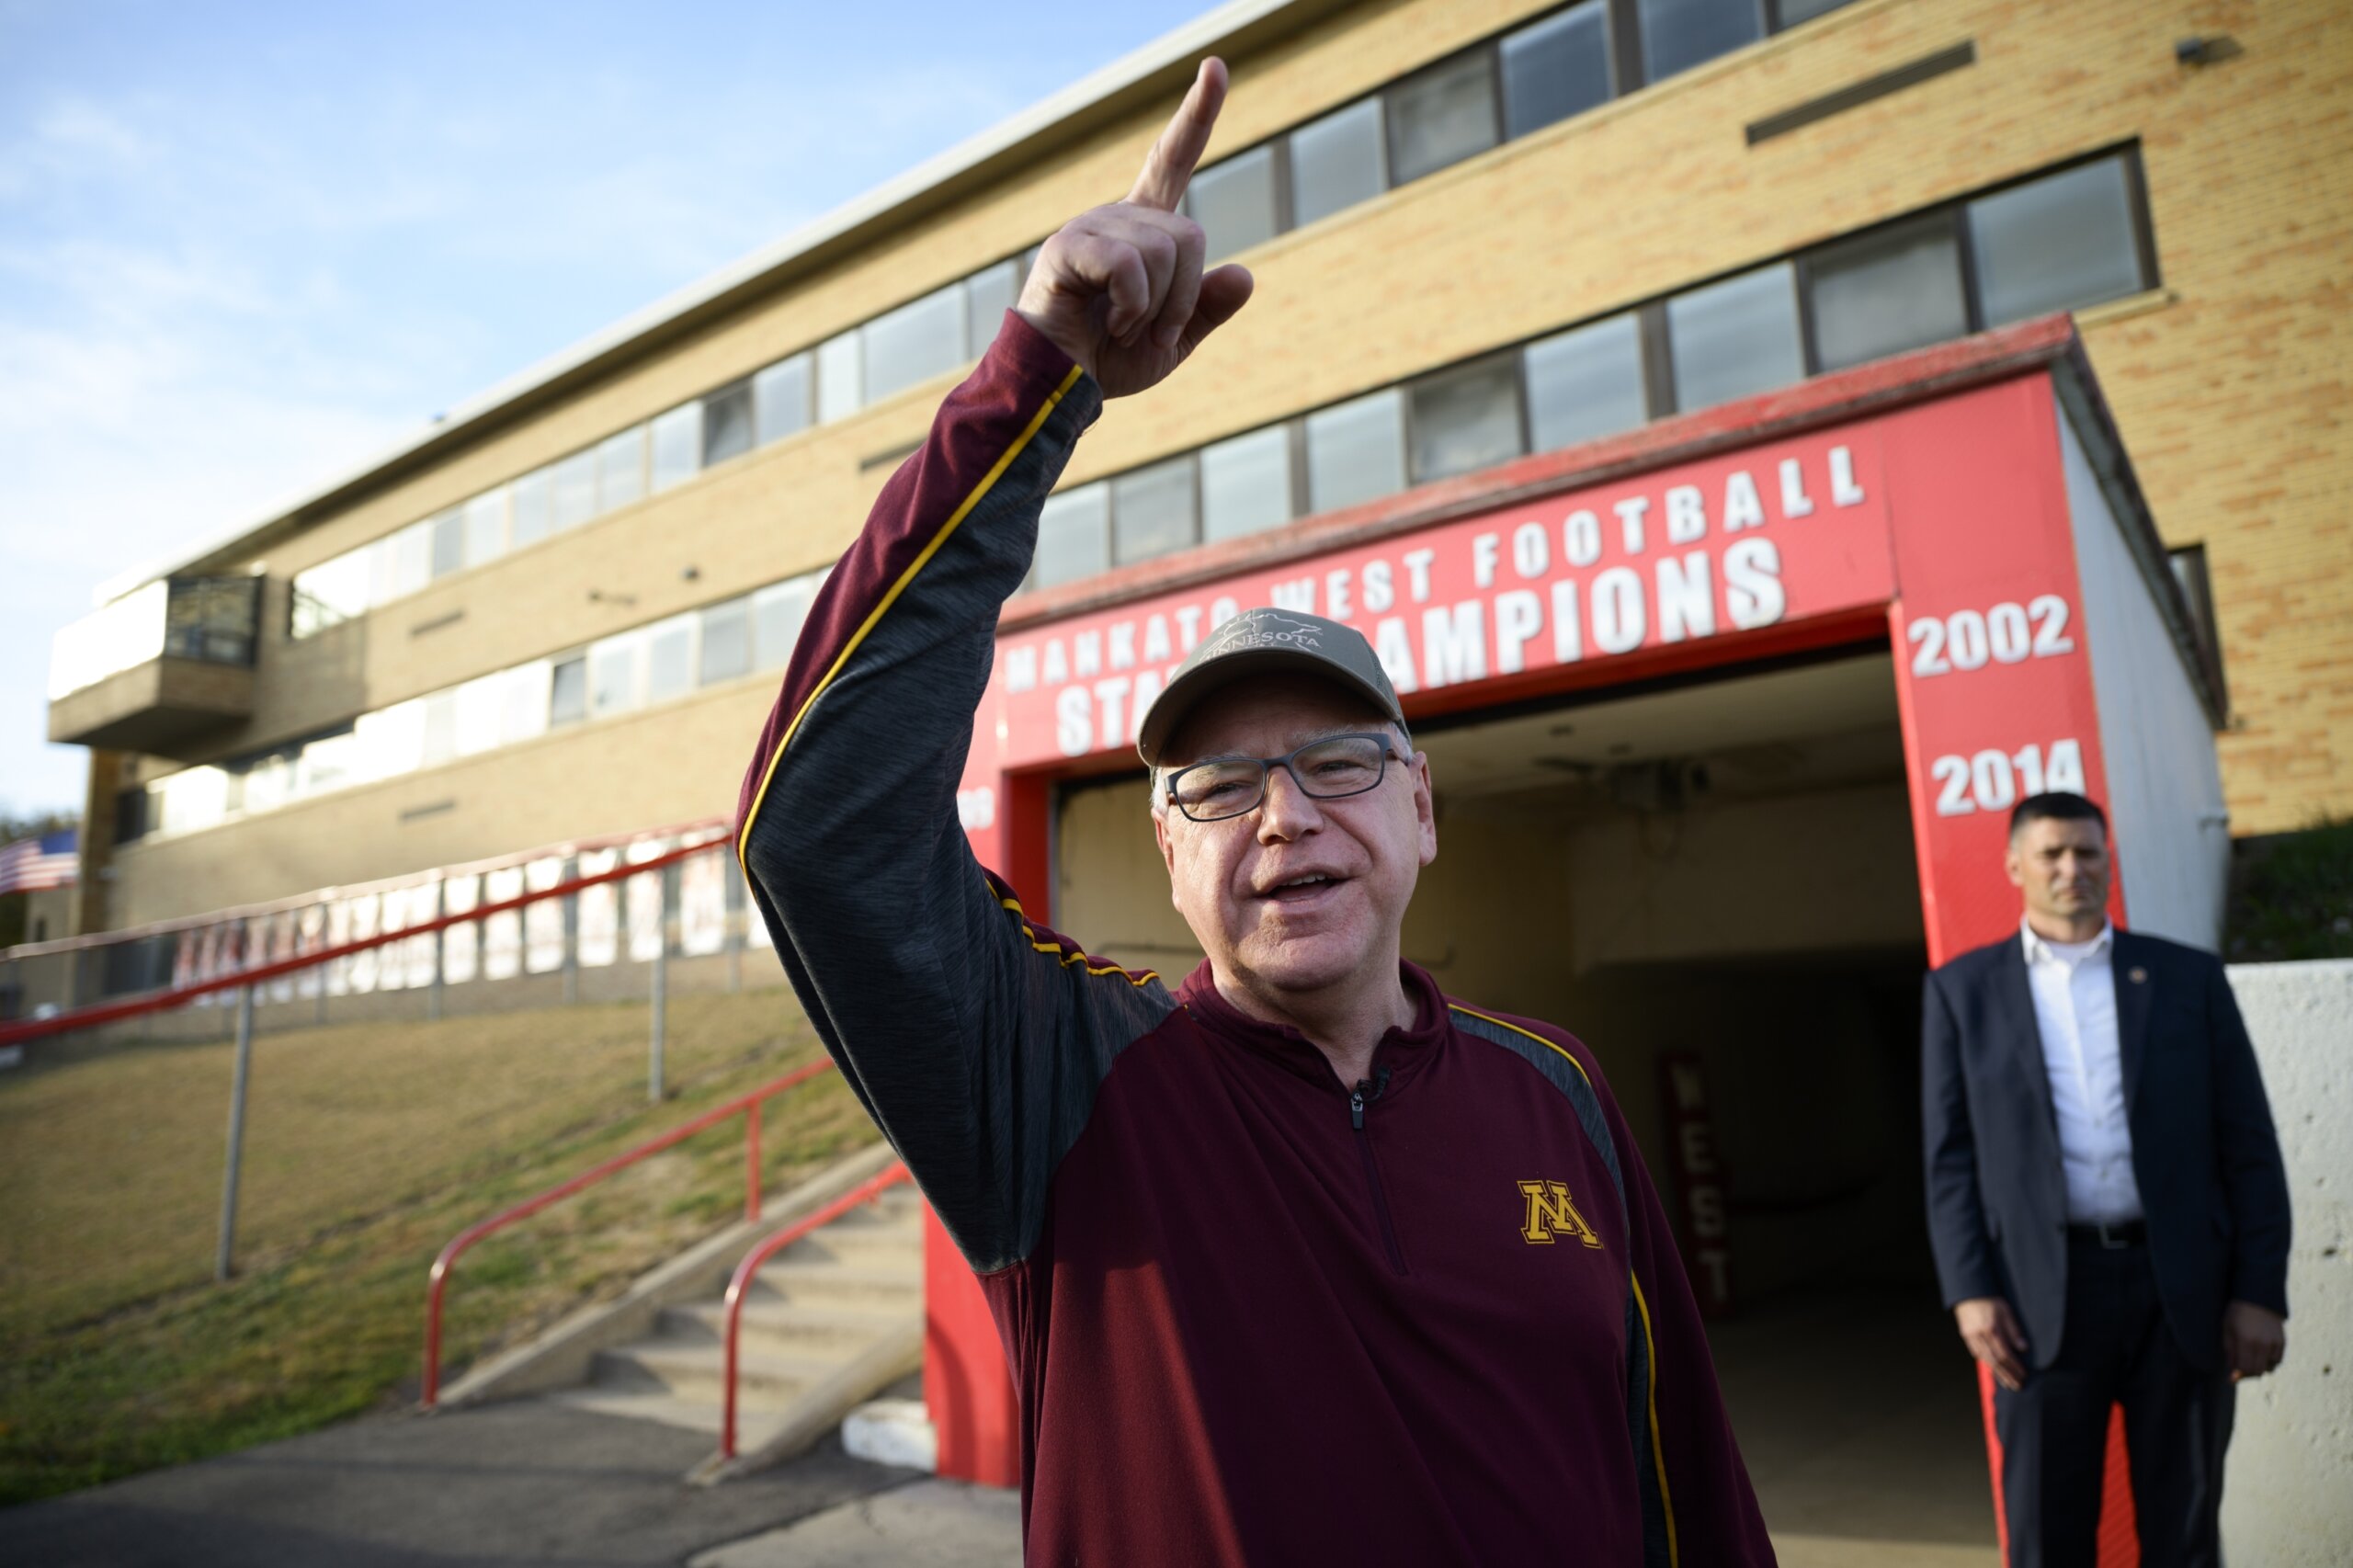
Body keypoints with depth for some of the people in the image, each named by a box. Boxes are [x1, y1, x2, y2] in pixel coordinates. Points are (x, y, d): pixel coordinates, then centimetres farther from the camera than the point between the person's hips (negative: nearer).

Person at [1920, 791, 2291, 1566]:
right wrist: (1970, 1290, -6)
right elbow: (1950, 1155, 2)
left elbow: (2248, 1145, 6)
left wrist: (2261, 1292, -1)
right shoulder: (1961, 990, 5)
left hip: (2181, 1288, 1)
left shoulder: (2189, 977, 8)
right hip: (2044, 1294, -1)